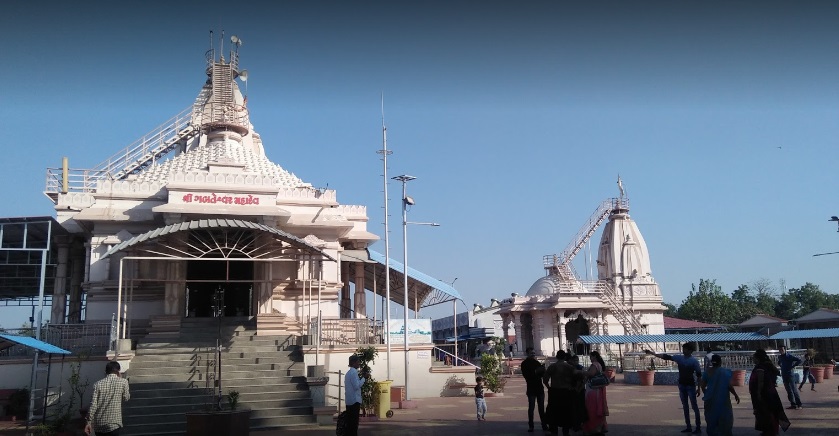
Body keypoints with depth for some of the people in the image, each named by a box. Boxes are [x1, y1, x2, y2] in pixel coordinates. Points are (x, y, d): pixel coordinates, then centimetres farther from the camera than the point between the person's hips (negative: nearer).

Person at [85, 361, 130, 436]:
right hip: (113, 423, -4)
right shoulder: (123, 382, -4)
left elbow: (93, 404, -4)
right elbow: (126, 398, 11)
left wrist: (89, 422, 2)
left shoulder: (98, 384, 1)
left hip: (98, 424, 4)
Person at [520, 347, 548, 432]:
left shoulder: (536, 362, 14)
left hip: (540, 387, 5)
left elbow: (542, 373, 12)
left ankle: (544, 425, 11)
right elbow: (526, 375, -12)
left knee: (541, 407, 7)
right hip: (531, 388, -5)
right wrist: (535, 372, -19)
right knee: (531, 407, -3)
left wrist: (542, 369, -8)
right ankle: (530, 426, 1)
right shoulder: (524, 364, -1)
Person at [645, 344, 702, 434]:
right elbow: (665, 356, 3)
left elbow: (699, 375, -8)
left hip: (690, 385, -6)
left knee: (694, 406, -3)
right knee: (685, 406, 10)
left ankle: (698, 427, 2)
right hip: (681, 385, 6)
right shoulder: (679, 358, 3)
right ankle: (688, 427, 17)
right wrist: (651, 353, -1)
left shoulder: (694, 361, -10)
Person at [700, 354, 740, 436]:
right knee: (725, 420, 8)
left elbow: (702, 386, 0)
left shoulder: (708, 372, -1)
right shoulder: (726, 371, -10)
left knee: (711, 420, 14)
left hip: (711, 401, 3)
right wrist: (736, 395, 0)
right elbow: (729, 386, -14)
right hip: (723, 400, -3)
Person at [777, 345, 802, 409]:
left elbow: (799, 361, -17)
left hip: (790, 375, -7)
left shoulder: (789, 356, -11)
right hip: (784, 375, 7)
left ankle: (799, 404, -4)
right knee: (789, 390, 8)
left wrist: (793, 366, -17)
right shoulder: (780, 357, 9)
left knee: (794, 390, -8)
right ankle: (793, 404, 13)